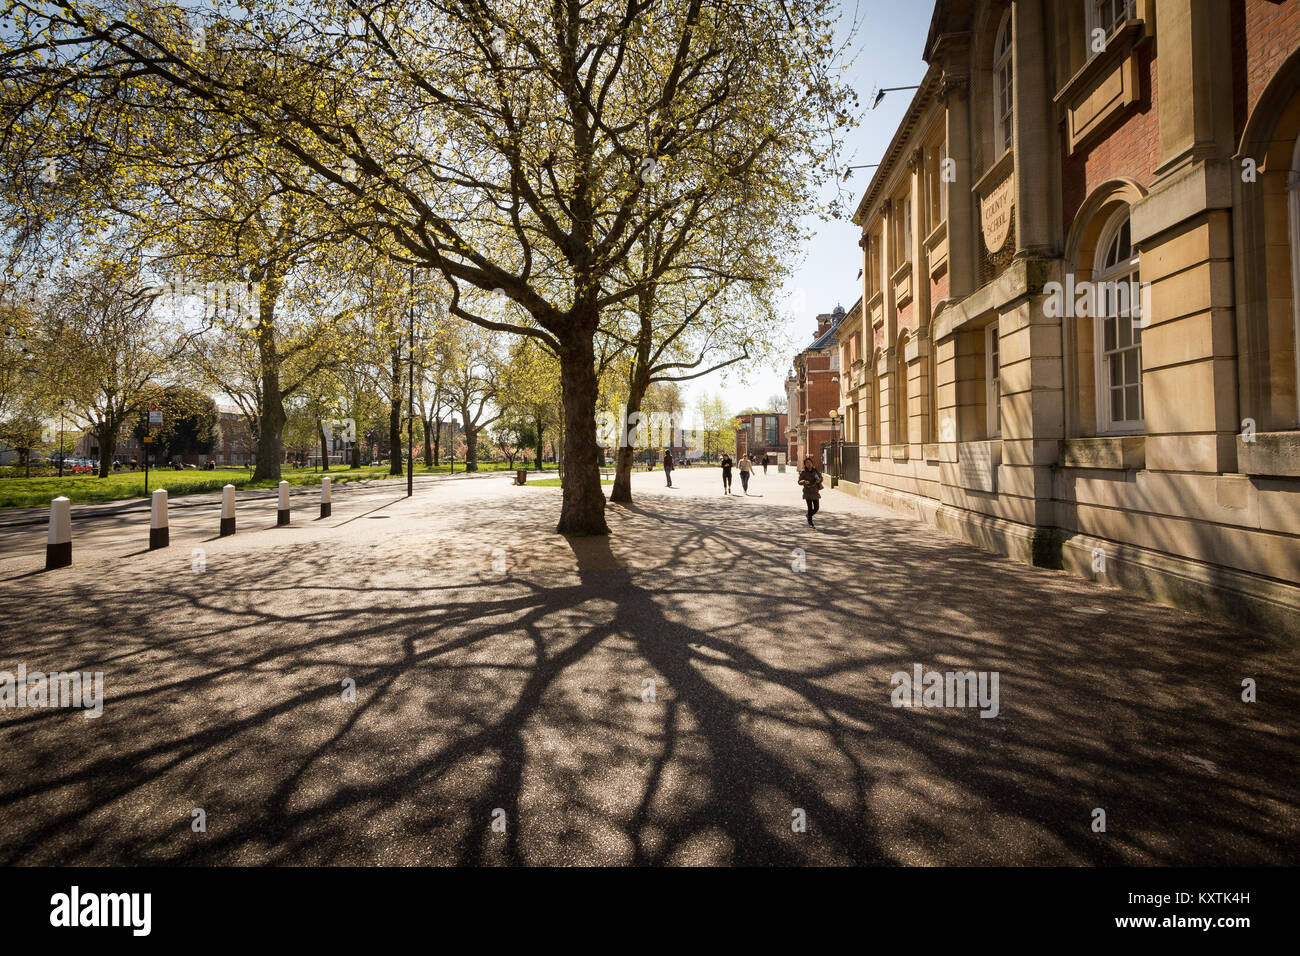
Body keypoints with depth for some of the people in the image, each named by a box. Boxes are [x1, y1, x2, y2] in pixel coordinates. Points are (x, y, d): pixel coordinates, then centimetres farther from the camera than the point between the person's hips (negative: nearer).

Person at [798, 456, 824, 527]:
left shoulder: (815, 470, 2)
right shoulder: (803, 472, -8)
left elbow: (821, 478, 12)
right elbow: (799, 482, -9)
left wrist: (819, 479, -12)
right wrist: (804, 481, -31)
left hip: (815, 492, 4)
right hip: (808, 492, -4)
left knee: (817, 508, 5)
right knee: (810, 508, -8)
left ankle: (809, 516, 35)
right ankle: (810, 523, 9)